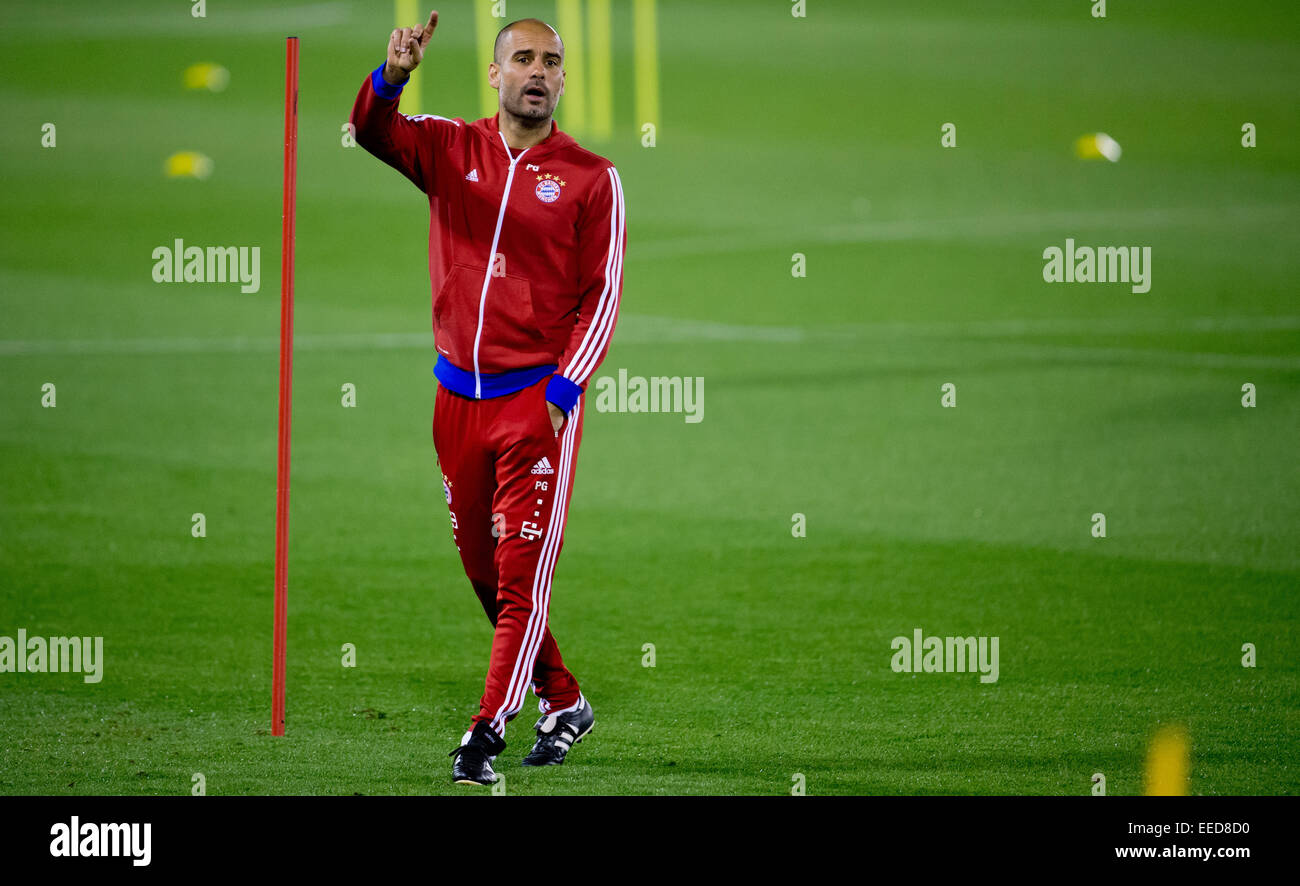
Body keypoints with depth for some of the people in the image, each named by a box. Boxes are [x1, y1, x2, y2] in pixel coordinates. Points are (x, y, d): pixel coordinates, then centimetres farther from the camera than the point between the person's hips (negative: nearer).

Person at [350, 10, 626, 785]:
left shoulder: (592, 178, -1)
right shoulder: (450, 149, 7)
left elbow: (602, 294, -4)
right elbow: (373, 131, -8)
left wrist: (563, 391, -13)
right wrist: (392, 76, -29)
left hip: (539, 395, -4)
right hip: (458, 394, 4)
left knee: (522, 574, -8)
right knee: (484, 569, 12)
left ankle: (489, 733, -6)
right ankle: (564, 704, 28)